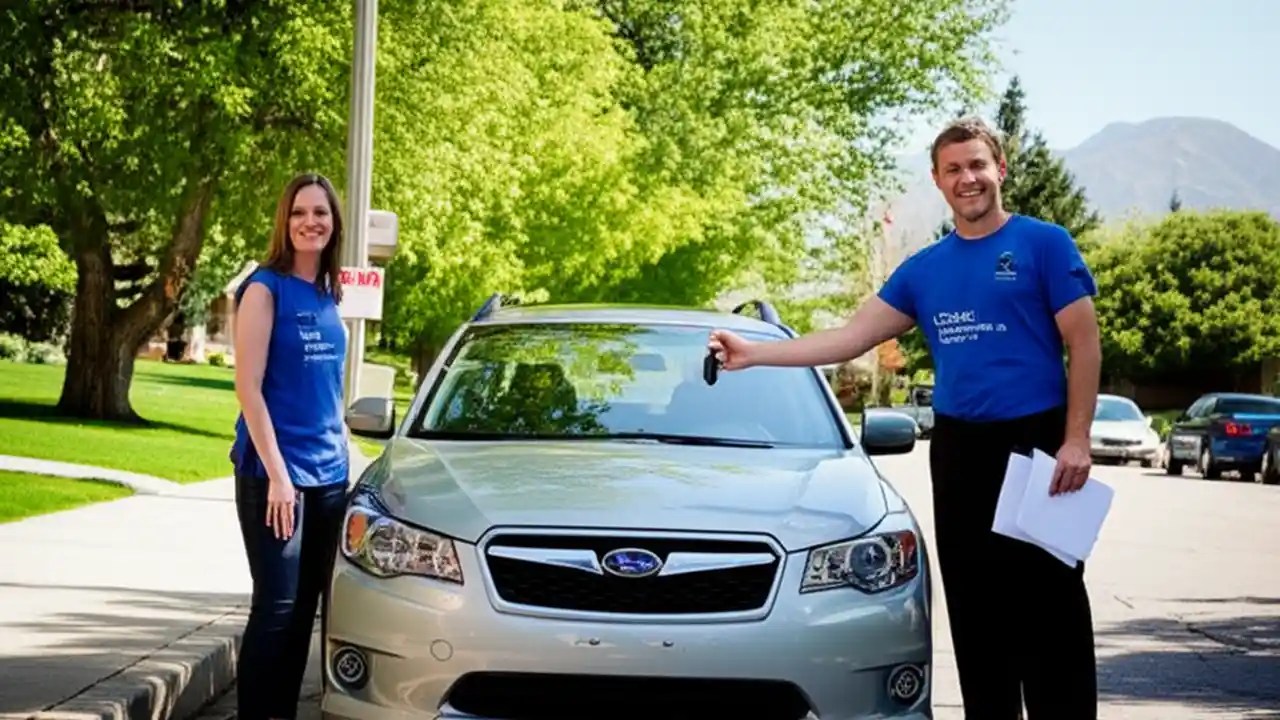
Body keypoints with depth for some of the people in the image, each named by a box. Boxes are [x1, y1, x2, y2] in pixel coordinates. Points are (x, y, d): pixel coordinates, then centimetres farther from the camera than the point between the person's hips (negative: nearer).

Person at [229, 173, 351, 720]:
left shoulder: (328, 295, 12)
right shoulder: (266, 287, -8)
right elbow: (248, 387, -13)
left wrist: (342, 454, 15)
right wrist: (277, 474, -18)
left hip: (329, 473, 7)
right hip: (275, 472, -7)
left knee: (305, 606, 9)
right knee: (276, 605, -6)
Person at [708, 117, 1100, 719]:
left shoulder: (1044, 244, -1)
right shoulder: (923, 269, 13)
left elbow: (1084, 346, -4)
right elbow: (850, 338, 11)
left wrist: (1075, 441, -13)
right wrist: (752, 354, 4)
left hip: (1036, 444, -5)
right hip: (958, 451, 5)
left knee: (1050, 609, -5)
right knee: (974, 611, 7)